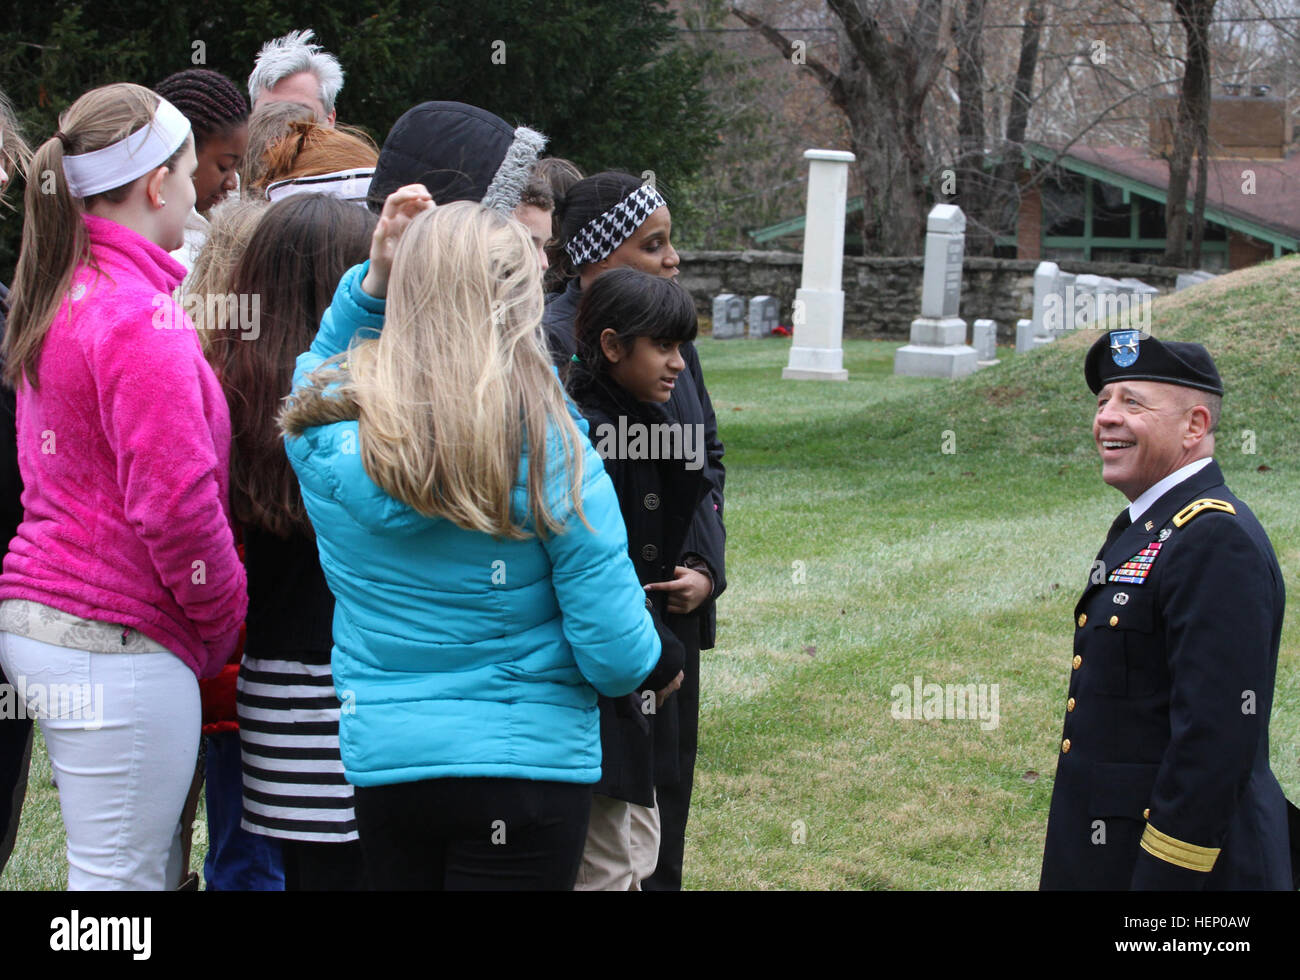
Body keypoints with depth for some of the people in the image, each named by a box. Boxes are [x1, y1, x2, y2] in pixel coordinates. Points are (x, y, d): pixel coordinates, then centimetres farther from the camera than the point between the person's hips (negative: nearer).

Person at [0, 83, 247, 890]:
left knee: (150, 864, 14)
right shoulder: (143, 316, -15)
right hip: (115, 640, -9)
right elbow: (174, 499, -19)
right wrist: (227, 615, -5)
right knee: (122, 876, -4)